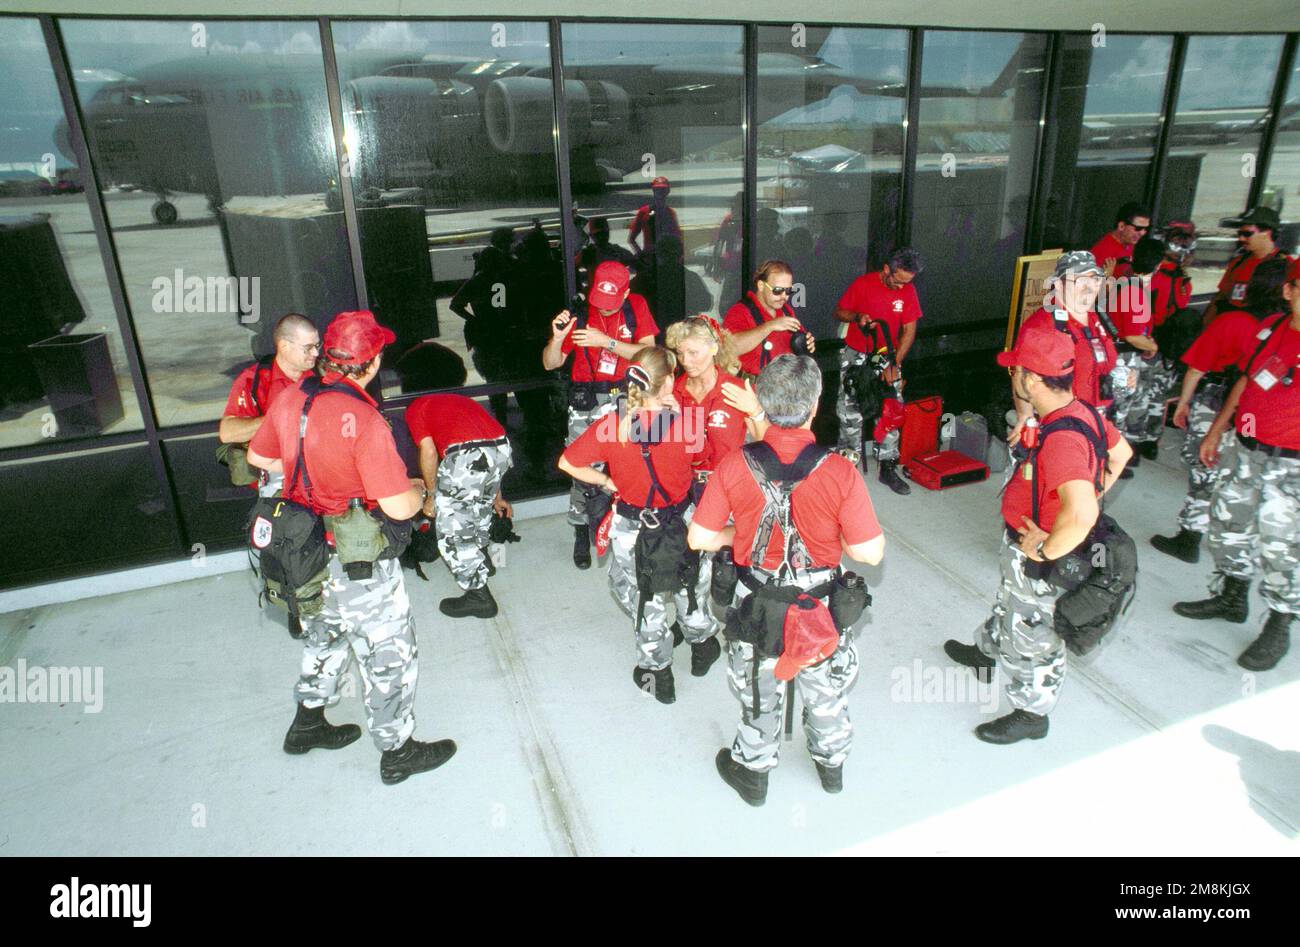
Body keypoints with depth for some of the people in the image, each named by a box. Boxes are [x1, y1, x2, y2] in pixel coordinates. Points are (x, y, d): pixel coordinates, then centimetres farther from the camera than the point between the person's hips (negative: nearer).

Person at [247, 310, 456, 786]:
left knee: (327, 632, 29)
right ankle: (397, 751, 26)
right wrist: (418, 489, -7)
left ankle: (308, 723, 45)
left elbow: (258, 456, 12)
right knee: (389, 652, 10)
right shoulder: (362, 419, -29)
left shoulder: (291, 398, -5)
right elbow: (398, 507, -29)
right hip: (358, 562, -8)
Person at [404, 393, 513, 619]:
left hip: (466, 455, -7)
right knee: (480, 504, 34)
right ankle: (482, 559, 50)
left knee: (451, 527, 7)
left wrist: (432, 495, 14)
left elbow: (428, 452, 3)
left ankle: (478, 597, 12)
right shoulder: (455, 400, 36)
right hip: (502, 448, 7)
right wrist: (496, 497, 44)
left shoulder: (414, 409, 19)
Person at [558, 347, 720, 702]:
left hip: (633, 528, -1)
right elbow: (695, 448, 2)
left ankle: (657, 672, 35)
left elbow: (567, 463, -17)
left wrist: (606, 481, -5)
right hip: (679, 522, 1)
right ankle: (703, 641, 51)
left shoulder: (611, 425, -21)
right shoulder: (682, 424, -20)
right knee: (685, 584, 30)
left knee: (644, 600, 19)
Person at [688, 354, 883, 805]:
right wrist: (828, 536, 0)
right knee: (825, 687, 27)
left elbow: (699, 538, -14)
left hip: (757, 603, 0)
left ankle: (753, 772, 45)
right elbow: (870, 552, -18)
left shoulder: (734, 466, -21)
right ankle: (831, 763, 51)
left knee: (758, 689, 24)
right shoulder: (839, 472, -24)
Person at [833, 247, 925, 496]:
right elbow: (838, 312, 0)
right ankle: (849, 464, 15)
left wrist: (894, 363, -10)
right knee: (850, 412, -1)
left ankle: (887, 468, 10)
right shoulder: (863, 284, -10)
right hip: (856, 356, -2)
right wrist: (857, 317, -22)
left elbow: (909, 331, -1)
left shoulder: (908, 290, -2)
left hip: (887, 357, 2)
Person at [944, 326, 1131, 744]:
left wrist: (1045, 550, -31)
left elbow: (1081, 514, -48)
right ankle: (988, 653, 61)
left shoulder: (1061, 438, -37)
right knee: (1010, 606, 34)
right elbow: (1121, 452, 12)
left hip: (1040, 561, -9)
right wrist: (1094, 492, 13)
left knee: (1033, 637, 13)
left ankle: (1031, 714, 36)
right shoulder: (1082, 410, -7)